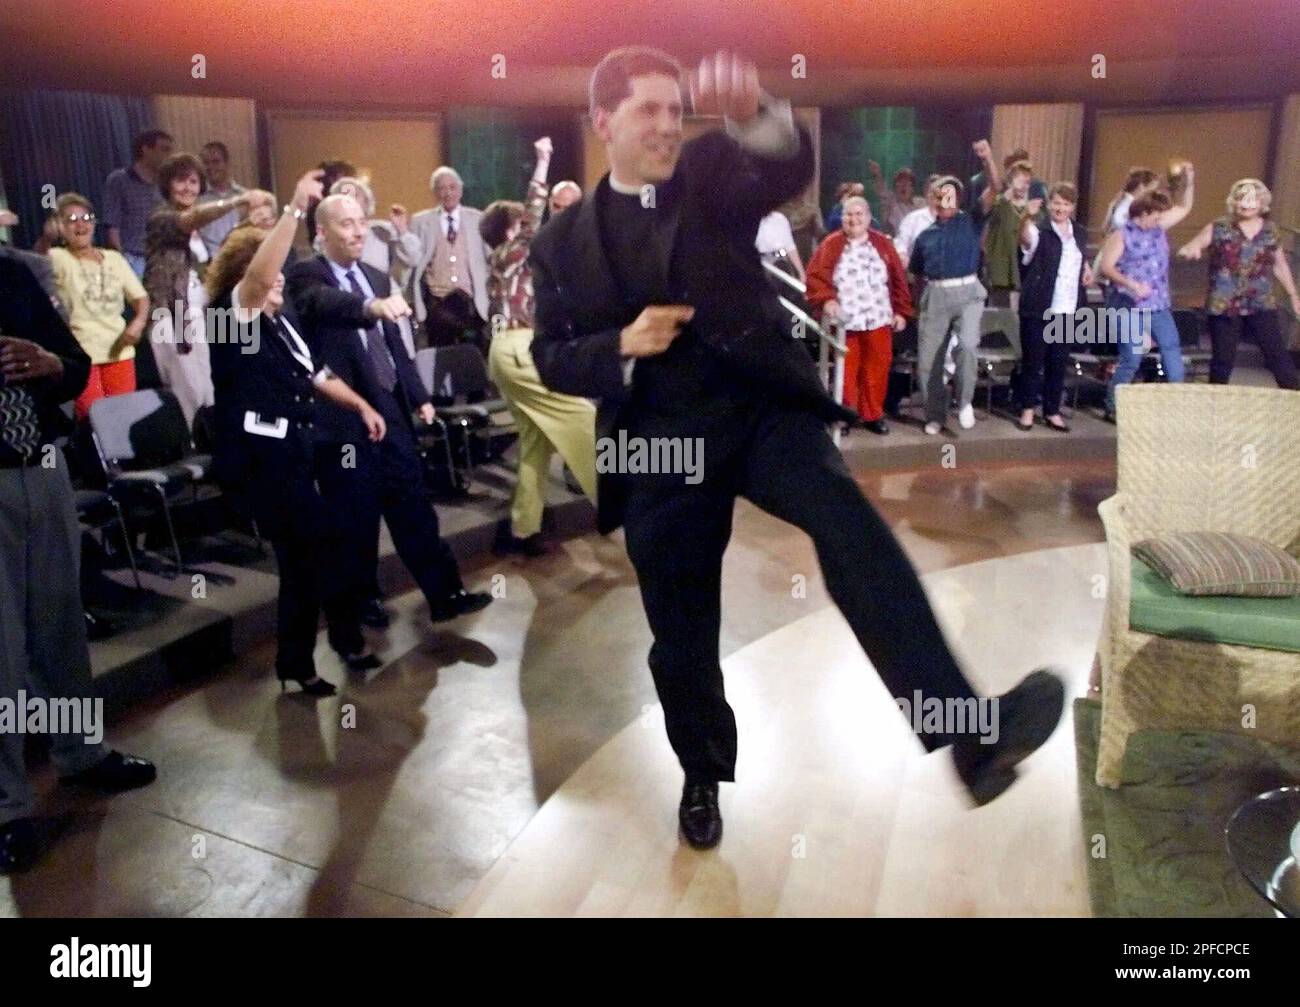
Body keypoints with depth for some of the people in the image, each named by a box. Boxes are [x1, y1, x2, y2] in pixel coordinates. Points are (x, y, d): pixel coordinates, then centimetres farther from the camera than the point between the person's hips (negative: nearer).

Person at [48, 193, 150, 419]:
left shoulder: (114, 258, 12)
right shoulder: (59, 259, -1)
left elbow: (141, 297, 12)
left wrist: (139, 322, -8)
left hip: (119, 350, 4)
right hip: (80, 353, -4)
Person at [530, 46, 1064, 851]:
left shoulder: (713, 173, 6)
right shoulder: (565, 240, 8)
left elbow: (792, 167, -15)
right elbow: (551, 358, 7)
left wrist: (757, 114, -37)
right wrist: (621, 347, -13)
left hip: (763, 407, -1)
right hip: (661, 447, 1)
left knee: (853, 528, -29)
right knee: (682, 635, 9)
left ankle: (971, 737, -34)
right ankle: (704, 776, 35)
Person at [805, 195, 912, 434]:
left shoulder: (883, 243, 7)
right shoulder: (831, 245, -1)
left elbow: (898, 279, 9)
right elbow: (815, 276, -9)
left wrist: (901, 311, 4)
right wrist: (826, 299, -26)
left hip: (878, 320, 2)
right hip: (845, 321, -2)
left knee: (877, 369, 7)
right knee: (846, 370, 5)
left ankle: (873, 415, 20)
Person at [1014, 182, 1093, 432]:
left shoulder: (1080, 233, 11)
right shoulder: (1040, 232, -8)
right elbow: (1026, 237, -33)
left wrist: (1087, 269, 8)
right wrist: (1027, 217, -54)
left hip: (1068, 310, 5)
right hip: (1038, 308, -5)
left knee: (1059, 362, 10)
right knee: (1033, 360, 3)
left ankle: (1052, 411, 19)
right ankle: (1027, 409, 14)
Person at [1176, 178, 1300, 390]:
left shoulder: (1270, 230, 7)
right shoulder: (1218, 228, -2)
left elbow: (1280, 266, 17)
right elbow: (1188, 249, -5)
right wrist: (1188, 250, -30)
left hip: (1262, 304, 2)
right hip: (1223, 305, -2)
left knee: (1277, 353, 2)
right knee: (1223, 358, 5)